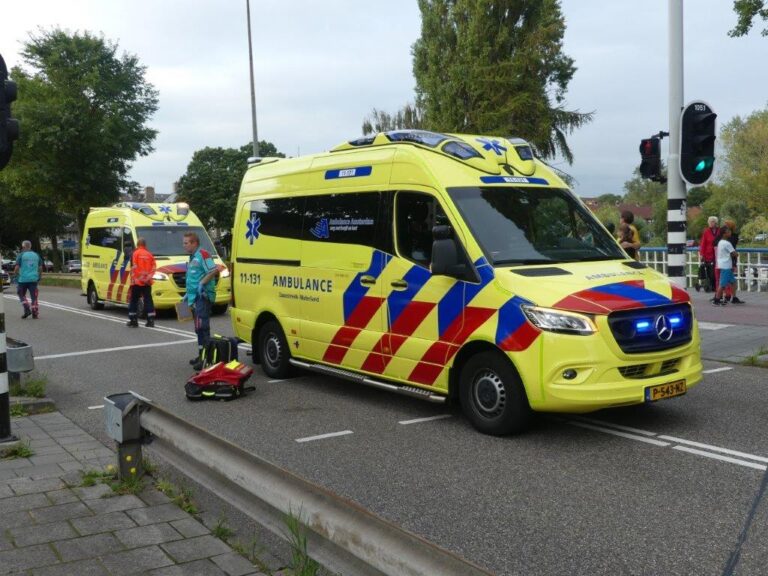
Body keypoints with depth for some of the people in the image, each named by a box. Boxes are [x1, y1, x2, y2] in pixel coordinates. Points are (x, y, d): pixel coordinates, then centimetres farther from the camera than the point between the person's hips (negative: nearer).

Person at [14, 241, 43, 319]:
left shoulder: (21, 255, -3)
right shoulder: (36, 255, 8)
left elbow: (17, 267, -8)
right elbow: (40, 267, 10)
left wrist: (16, 273, 12)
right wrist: (38, 275, 25)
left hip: (23, 279, -3)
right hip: (34, 279, 3)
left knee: (21, 295, 13)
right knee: (34, 296, 5)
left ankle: (27, 309, -3)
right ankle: (35, 314, 3)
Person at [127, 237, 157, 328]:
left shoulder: (135, 253, -6)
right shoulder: (149, 254, 6)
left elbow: (134, 267, -11)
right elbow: (154, 267, 2)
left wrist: (133, 279, -6)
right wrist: (149, 276, 4)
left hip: (137, 282, -3)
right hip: (147, 282, 3)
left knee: (134, 301, 6)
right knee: (148, 300, 5)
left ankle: (133, 321, 6)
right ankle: (150, 321, 1)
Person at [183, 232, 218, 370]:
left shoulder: (203, 254, -10)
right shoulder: (193, 257, 20)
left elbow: (214, 270, -22)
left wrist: (202, 283, -24)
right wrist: (188, 294, 26)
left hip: (203, 296, -10)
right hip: (195, 298, 10)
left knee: (202, 327, -15)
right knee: (199, 328, 15)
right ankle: (201, 355, 23)